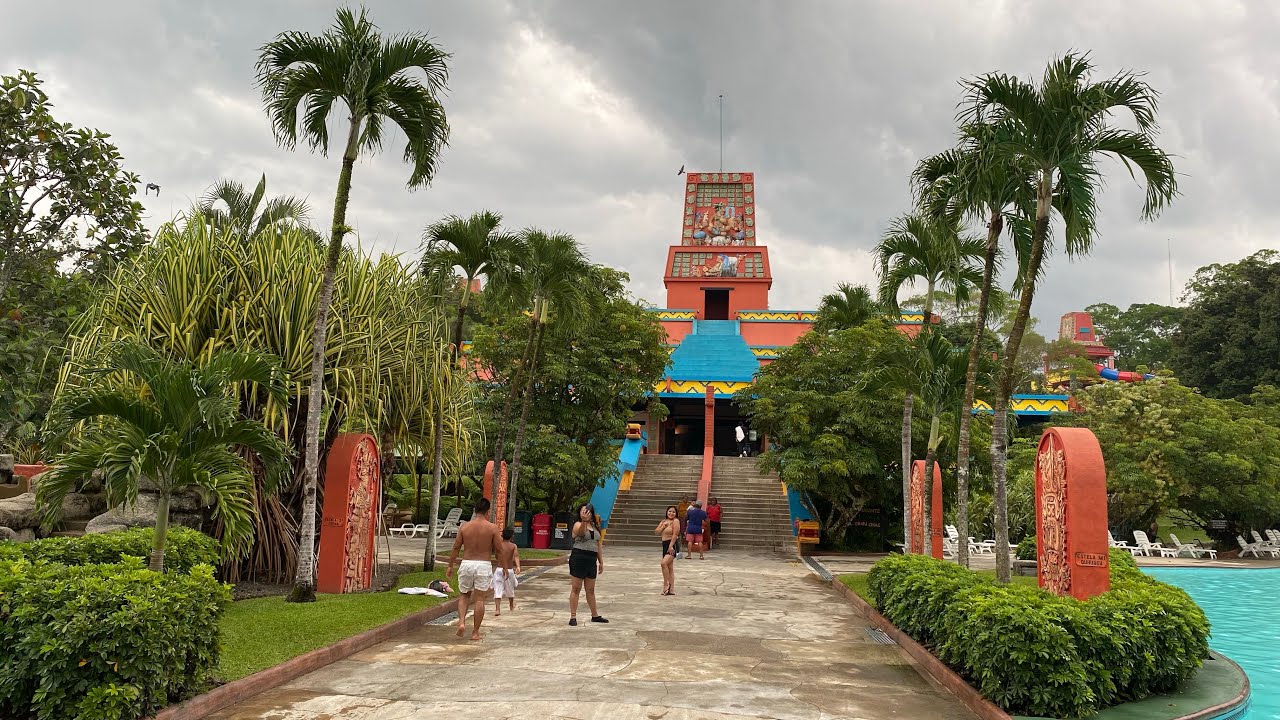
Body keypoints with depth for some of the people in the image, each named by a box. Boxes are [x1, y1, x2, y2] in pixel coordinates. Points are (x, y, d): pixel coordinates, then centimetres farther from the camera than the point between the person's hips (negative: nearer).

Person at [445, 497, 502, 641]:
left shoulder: (464, 527, 1)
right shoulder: (492, 528, -5)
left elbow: (456, 548, 5)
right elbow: (499, 549, -5)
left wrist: (450, 566, 13)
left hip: (466, 563, 2)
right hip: (484, 565, -2)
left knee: (463, 596, 18)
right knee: (480, 599, 5)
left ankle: (461, 622, -3)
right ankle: (475, 632, 7)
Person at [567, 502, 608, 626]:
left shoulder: (595, 527, 14)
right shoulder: (578, 525, -5)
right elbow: (581, 532, -31)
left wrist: (601, 562, 18)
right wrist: (584, 521, -49)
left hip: (592, 560, 6)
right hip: (578, 559, -6)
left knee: (591, 590, 15)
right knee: (576, 589, -1)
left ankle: (595, 615, 24)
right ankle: (573, 617, 4)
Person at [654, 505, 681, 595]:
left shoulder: (675, 521, -7)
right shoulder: (664, 521, 15)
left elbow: (675, 534, -16)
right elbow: (656, 533, 10)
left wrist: (671, 546, -23)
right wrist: (663, 526, -6)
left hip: (673, 545, -8)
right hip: (665, 544, 8)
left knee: (664, 563, -23)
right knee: (670, 568, 10)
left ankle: (666, 585, -14)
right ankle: (671, 589, 14)